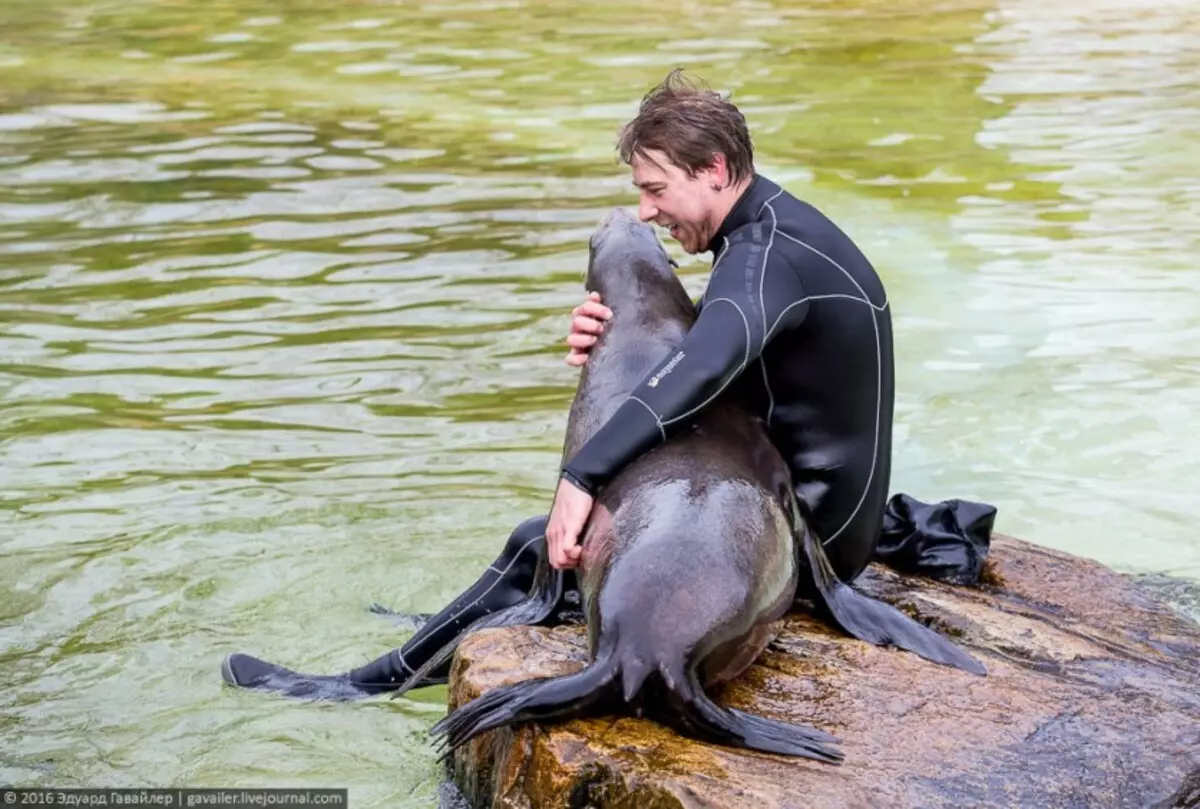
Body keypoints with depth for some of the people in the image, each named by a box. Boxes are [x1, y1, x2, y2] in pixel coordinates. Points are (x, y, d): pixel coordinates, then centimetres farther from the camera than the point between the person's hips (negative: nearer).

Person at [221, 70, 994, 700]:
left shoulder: (768, 250, -23)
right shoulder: (771, 229, 9)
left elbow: (703, 369, -42)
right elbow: (701, 361, 7)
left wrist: (581, 476, -43)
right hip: (813, 504, 10)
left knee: (546, 543, -4)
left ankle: (377, 681, 8)